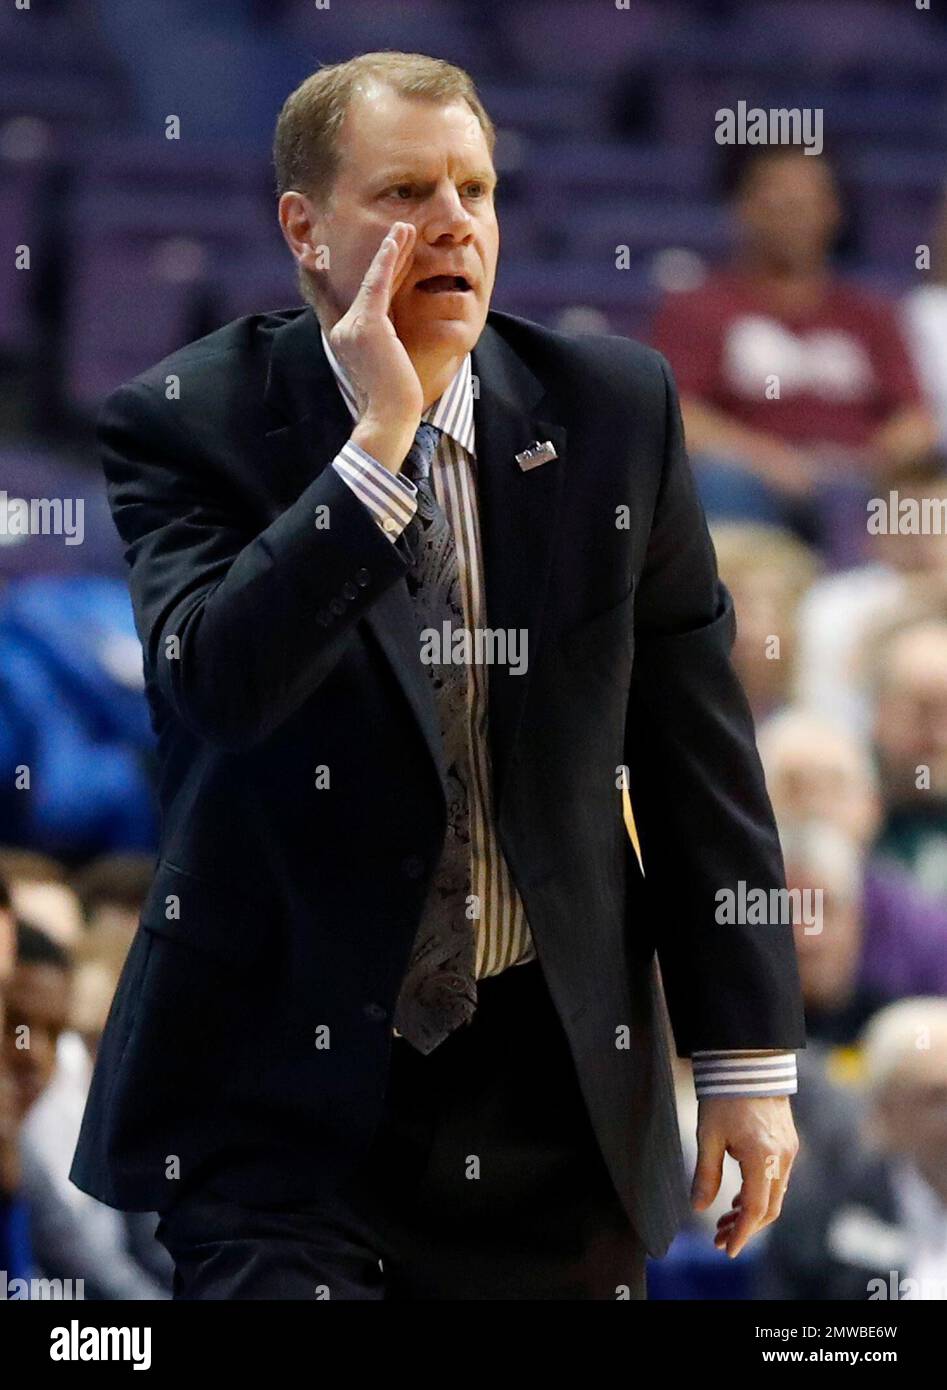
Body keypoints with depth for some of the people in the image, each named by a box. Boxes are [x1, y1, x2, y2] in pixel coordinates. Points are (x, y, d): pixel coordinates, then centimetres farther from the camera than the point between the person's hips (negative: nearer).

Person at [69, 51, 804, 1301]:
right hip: (280, 1092, -3)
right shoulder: (193, 426, -4)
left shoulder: (615, 408, 4)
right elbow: (214, 681, -21)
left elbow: (695, 744, 6)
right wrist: (377, 441, -22)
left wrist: (748, 1054, 3)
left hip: (553, 1089, 3)